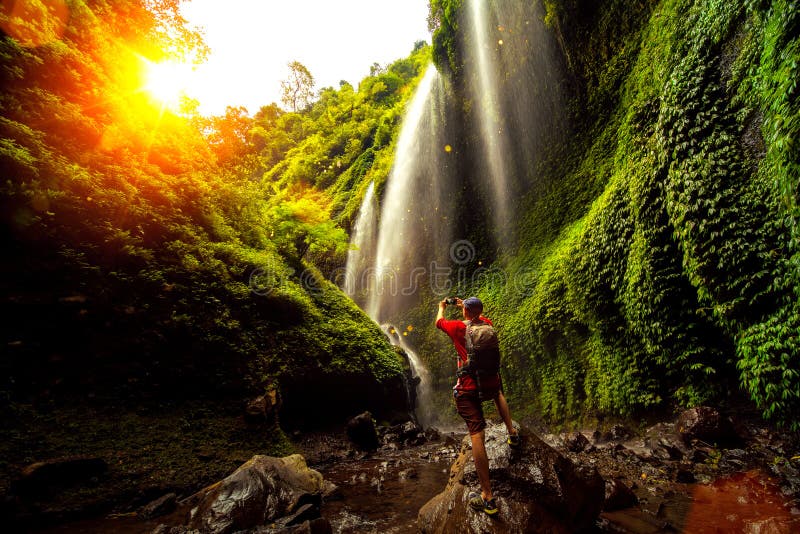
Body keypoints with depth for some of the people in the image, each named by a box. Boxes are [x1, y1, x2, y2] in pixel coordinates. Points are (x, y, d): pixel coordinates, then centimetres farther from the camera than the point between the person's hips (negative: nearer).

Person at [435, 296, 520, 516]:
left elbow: (438, 322, 12)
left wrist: (442, 306, 31)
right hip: (490, 383, 5)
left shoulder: (458, 327, -9)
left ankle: (488, 497, -2)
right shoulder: (487, 324, 2)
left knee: (477, 435, -5)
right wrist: (464, 305, 40)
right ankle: (512, 432, 38)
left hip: (468, 389, -4)